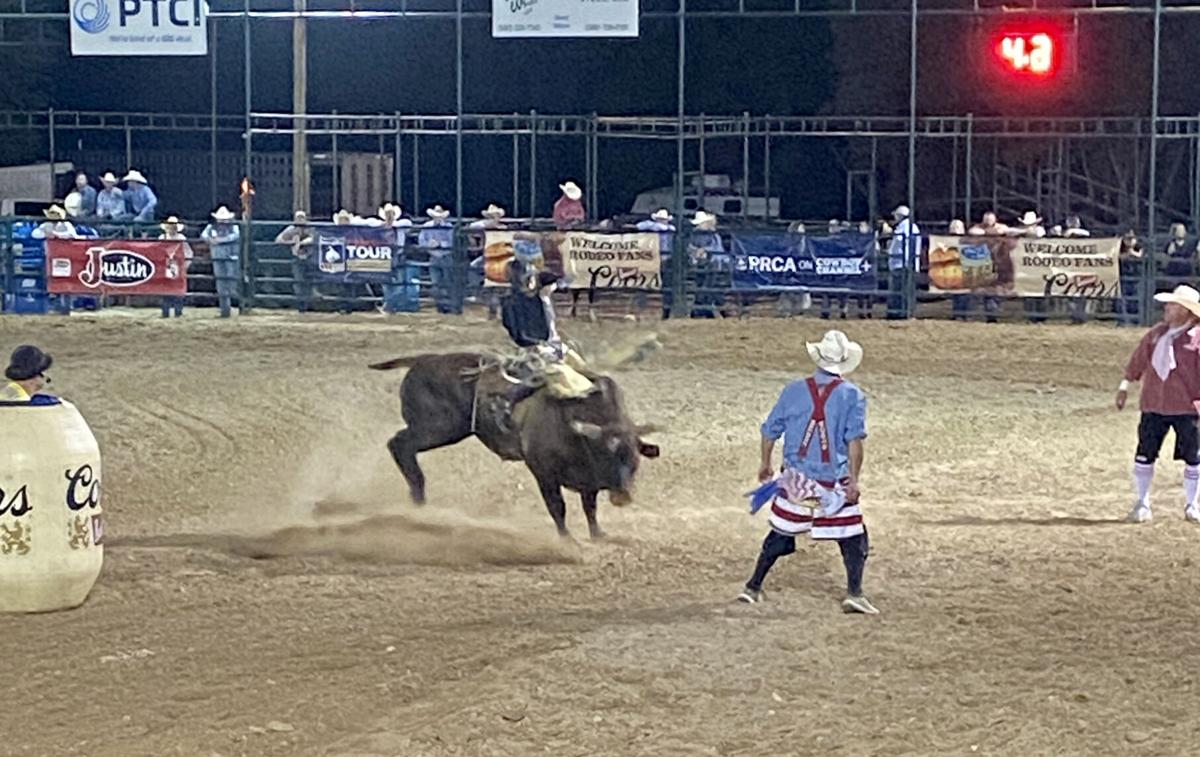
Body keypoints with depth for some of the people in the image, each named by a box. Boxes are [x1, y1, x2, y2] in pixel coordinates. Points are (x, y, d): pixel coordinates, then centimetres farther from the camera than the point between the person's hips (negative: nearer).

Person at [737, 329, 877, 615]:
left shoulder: (794, 390, 4)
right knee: (852, 538, 5)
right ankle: (854, 592, -8)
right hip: (834, 482, -3)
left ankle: (753, 587, 20)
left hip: (796, 480, 3)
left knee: (780, 534, 15)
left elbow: (770, 430, 10)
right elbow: (854, 439, -14)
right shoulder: (852, 395, -5)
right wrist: (854, 479, -14)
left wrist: (765, 464, 24)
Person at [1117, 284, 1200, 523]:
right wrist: (1125, 385, 16)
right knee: (1144, 454, 4)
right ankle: (1142, 503, 16)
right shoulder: (1156, 333, 8)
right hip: (1153, 404, 4)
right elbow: (1139, 358, 15)